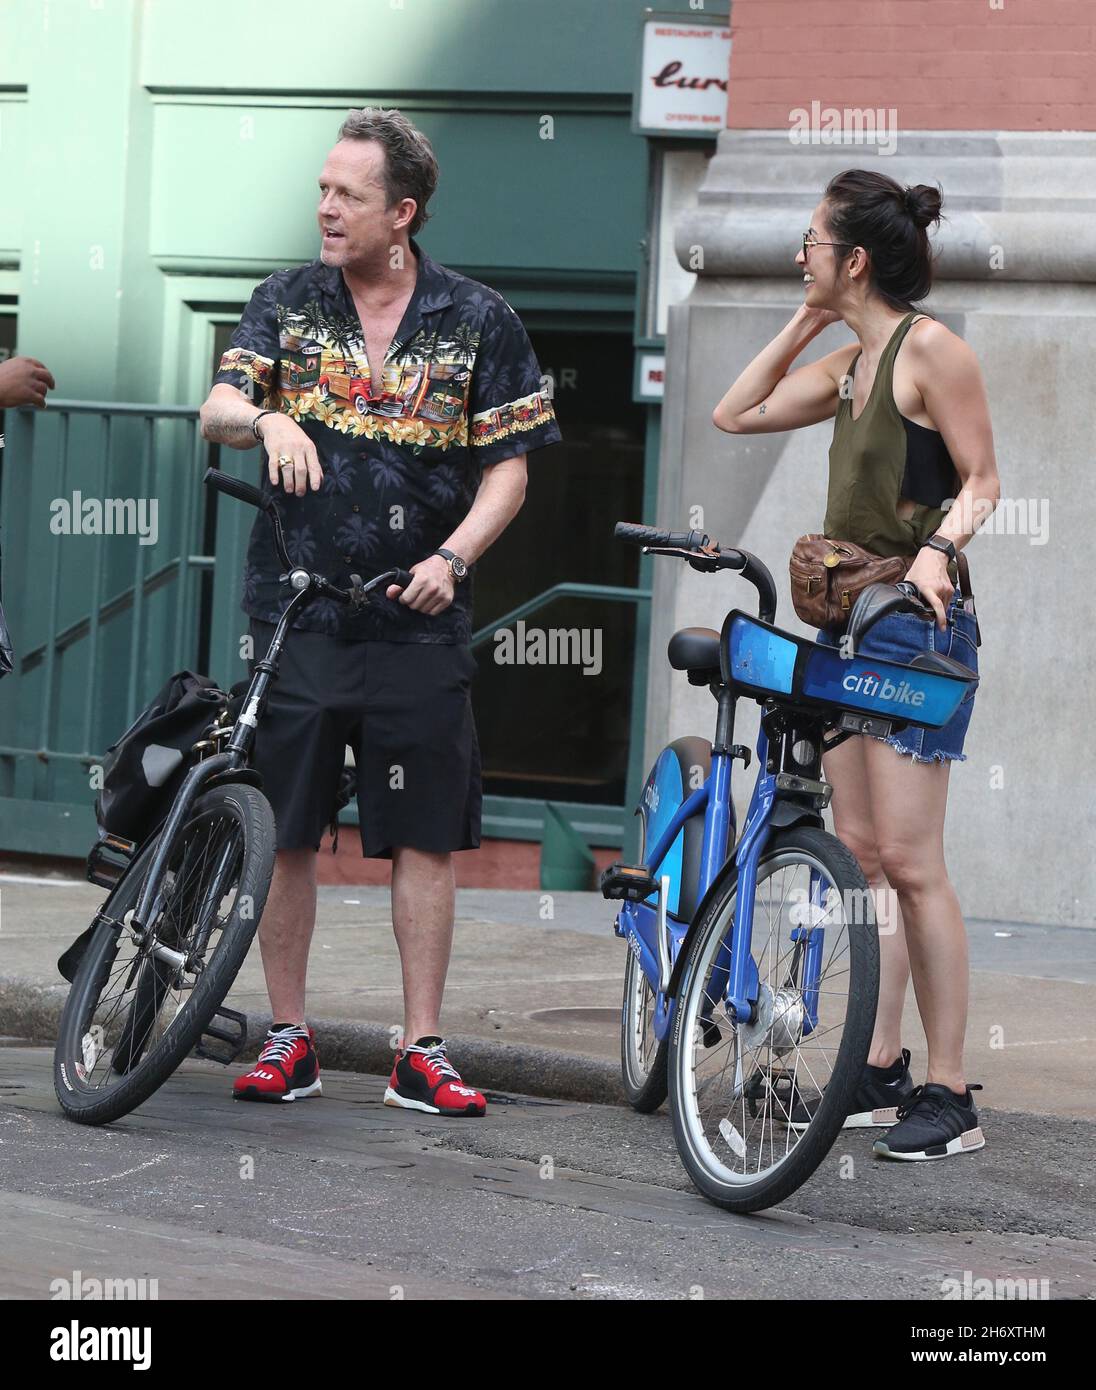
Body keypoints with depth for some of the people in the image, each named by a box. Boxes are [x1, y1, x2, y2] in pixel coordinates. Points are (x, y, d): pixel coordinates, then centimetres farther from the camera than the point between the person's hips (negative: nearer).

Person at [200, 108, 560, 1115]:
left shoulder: (478, 321, 2)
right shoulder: (288, 304, 7)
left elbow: (508, 466, 2)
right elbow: (216, 411, -4)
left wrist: (452, 556, -15)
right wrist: (269, 419, -27)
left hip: (418, 623, -1)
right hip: (293, 614, 1)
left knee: (426, 837, -1)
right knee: (283, 831, 3)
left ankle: (422, 1053, 5)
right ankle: (288, 1041, 13)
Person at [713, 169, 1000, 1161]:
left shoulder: (930, 348, -10)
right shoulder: (851, 364, 15)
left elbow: (982, 480, -10)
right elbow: (737, 414, 22)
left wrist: (937, 548, -27)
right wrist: (805, 325, 15)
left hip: (916, 629, -9)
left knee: (909, 860, -10)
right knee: (861, 853, 9)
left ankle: (949, 1094, -7)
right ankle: (881, 1071, 15)